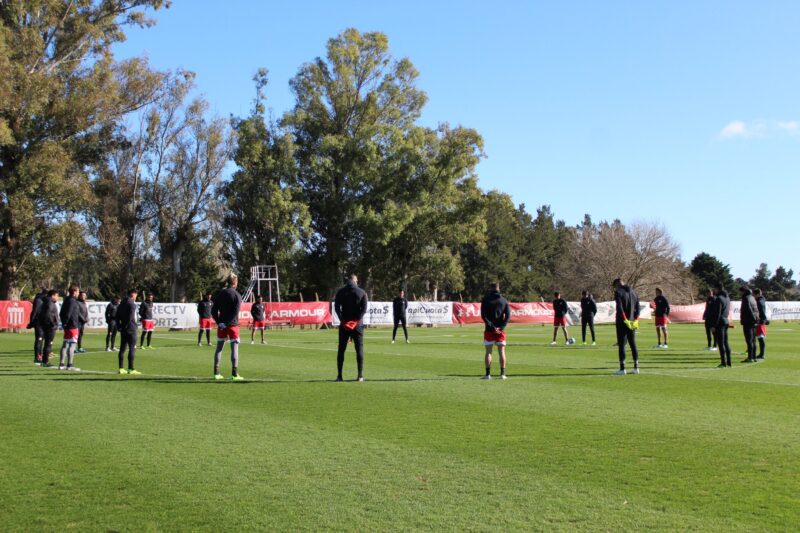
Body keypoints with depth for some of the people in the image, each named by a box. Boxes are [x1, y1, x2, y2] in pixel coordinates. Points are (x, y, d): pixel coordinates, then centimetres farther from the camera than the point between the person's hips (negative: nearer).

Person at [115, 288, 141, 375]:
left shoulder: (121, 304, 15)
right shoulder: (132, 304, -11)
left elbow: (117, 316, 15)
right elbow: (131, 316, -20)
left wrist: (119, 326, 14)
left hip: (123, 330, 8)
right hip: (131, 329, -8)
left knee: (122, 348, 11)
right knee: (132, 348, -5)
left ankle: (121, 368, 13)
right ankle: (131, 369, -7)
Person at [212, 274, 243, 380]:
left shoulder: (220, 294, 9)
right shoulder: (236, 295, -7)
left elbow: (214, 310, 5)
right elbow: (235, 312, -17)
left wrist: (219, 322, 0)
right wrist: (227, 323, -14)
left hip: (221, 325, 5)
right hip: (232, 324, -5)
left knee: (219, 348, 11)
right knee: (234, 348, -3)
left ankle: (216, 373, 11)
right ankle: (234, 374, -6)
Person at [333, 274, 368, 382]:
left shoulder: (340, 292, 5)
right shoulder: (361, 292, 1)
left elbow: (336, 307, -2)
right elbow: (364, 308, -7)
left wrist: (342, 319, -5)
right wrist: (357, 320, -9)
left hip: (344, 324, 1)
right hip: (357, 324, -1)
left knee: (341, 350, 7)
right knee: (359, 349, 4)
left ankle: (339, 375, 4)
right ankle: (360, 376, -2)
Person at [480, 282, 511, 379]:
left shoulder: (485, 300, 0)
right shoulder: (504, 300, 6)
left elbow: (483, 315, -10)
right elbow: (508, 316, -2)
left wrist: (491, 327, -13)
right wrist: (501, 327, -8)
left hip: (489, 329, -1)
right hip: (500, 330, 1)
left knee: (488, 351, 4)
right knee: (501, 351, 7)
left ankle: (488, 374, 0)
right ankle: (502, 374, 5)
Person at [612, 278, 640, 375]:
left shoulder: (618, 292, -8)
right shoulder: (632, 291, 12)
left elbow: (619, 308, -18)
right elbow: (637, 307, 9)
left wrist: (625, 320, -17)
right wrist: (636, 320, 5)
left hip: (622, 322, -6)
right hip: (632, 322, 6)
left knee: (621, 345, -3)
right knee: (633, 344, 12)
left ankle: (622, 369, -4)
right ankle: (636, 367, 12)